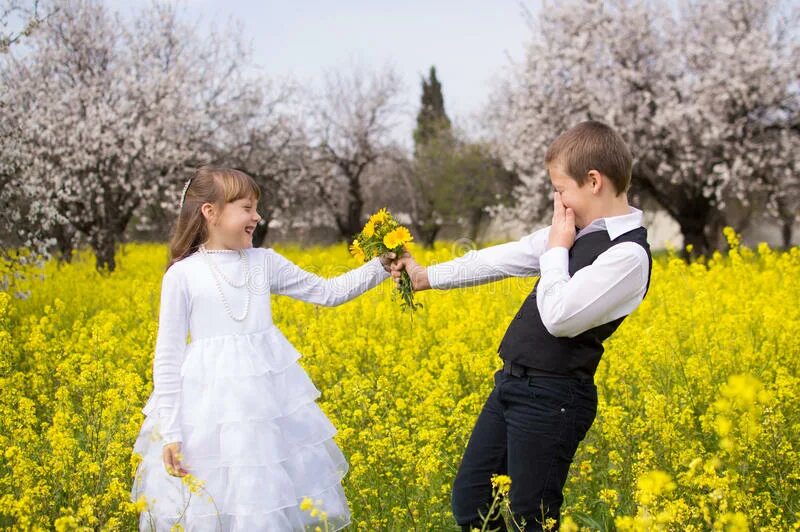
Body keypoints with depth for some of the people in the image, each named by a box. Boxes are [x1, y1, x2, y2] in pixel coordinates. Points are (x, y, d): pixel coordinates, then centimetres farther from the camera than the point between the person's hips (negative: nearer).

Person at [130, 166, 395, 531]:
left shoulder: (265, 263, 6)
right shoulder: (182, 275, -6)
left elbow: (328, 292, 13)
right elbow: (168, 357, -4)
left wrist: (381, 266, 1)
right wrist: (170, 431, -8)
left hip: (269, 404, 4)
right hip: (212, 408, -4)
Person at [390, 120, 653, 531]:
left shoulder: (628, 255, -18)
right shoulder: (576, 230, 9)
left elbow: (559, 318, -24)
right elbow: (505, 258, 17)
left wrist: (556, 250, -11)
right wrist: (427, 276, 21)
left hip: (552, 399, -9)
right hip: (513, 383, 9)